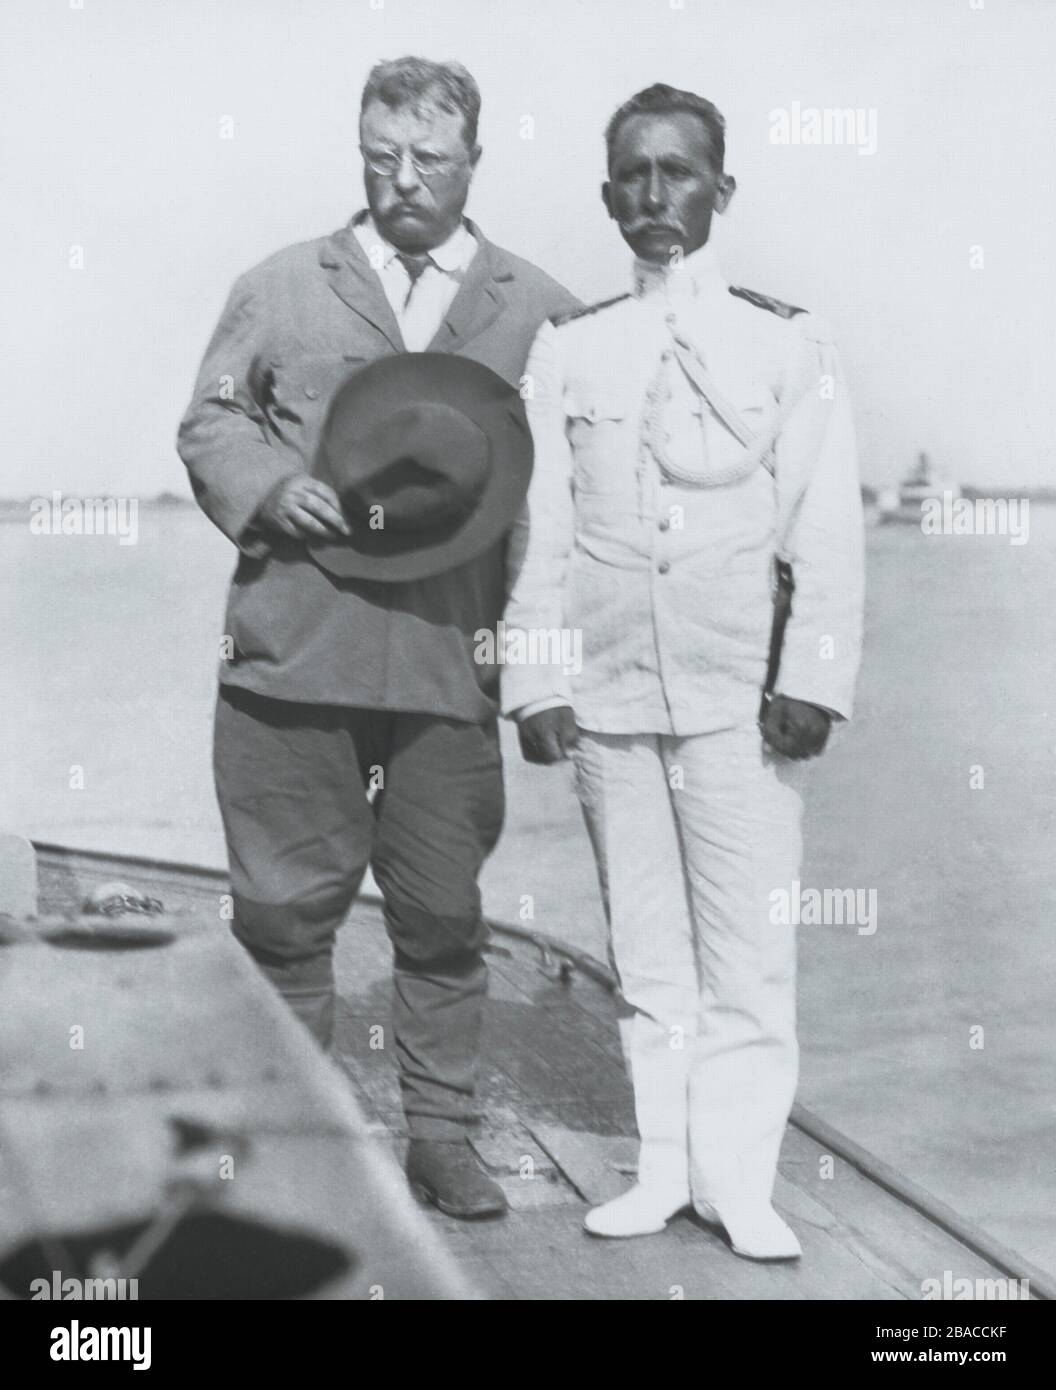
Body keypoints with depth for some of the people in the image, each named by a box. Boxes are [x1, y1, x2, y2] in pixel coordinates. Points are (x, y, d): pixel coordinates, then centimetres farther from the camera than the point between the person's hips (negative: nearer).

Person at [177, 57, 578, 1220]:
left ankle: (440, 1134, 21)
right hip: (294, 655, 1)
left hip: (453, 662, 0)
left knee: (442, 912, 6)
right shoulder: (280, 289, 13)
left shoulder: (539, 311, 12)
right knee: (284, 906, 5)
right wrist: (269, 485, -8)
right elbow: (210, 423, 13)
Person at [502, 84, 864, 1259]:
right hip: (605, 696, 2)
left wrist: (812, 678, -7)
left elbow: (825, 530, 1)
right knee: (645, 951, 8)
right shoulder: (566, 348, 10)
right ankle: (664, 1167, 18)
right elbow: (538, 529, 7)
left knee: (747, 950, -2)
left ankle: (737, 1180, 9)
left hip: (737, 697, -2)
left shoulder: (788, 344, 5)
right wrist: (534, 677, 1)